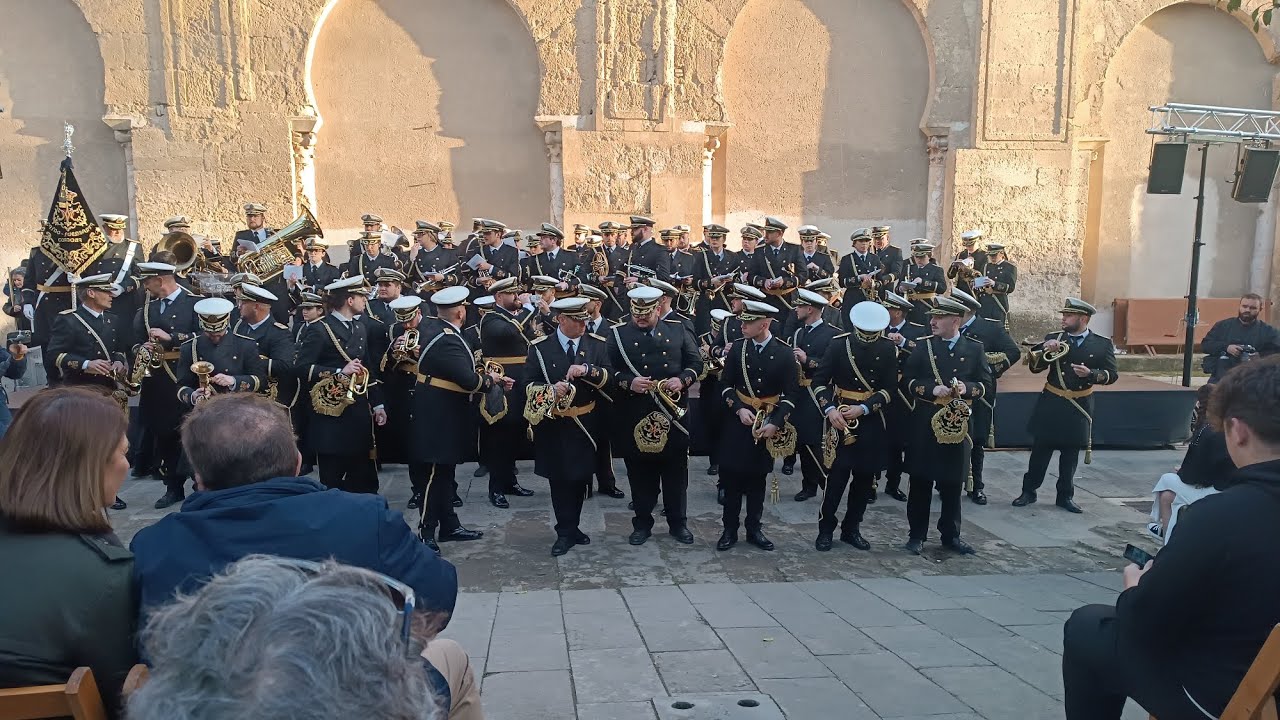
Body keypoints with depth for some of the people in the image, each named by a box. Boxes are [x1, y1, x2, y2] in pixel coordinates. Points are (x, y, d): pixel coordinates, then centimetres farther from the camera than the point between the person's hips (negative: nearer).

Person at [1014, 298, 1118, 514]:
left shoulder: (1102, 344, -1)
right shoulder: (1053, 338, 1)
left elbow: (1112, 374, -1)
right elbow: (1035, 368, 0)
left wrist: (1091, 374, -19)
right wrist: (1044, 351, -18)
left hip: (1079, 406, 0)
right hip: (1051, 403, 0)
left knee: (1070, 453, 10)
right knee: (1040, 449, 5)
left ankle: (1065, 496, 21)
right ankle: (1029, 491, 15)